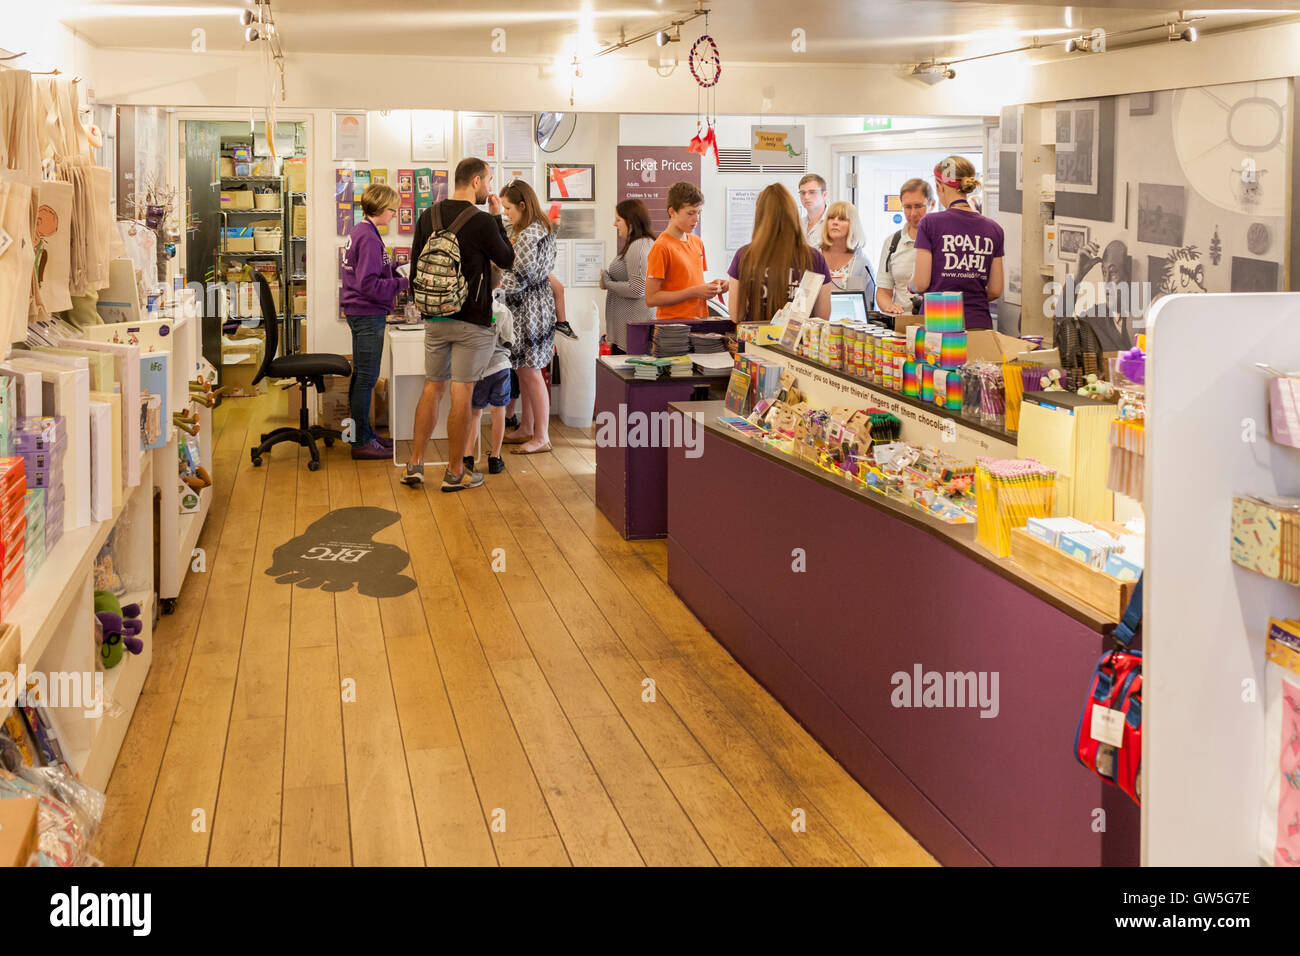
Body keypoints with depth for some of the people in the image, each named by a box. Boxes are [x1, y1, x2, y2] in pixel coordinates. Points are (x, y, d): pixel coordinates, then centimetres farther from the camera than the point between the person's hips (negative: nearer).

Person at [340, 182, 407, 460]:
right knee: (366, 377, -5)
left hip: (359, 313, 11)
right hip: (368, 314, -11)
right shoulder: (369, 238, -20)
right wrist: (402, 284, -18)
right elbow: (368, 284, -25)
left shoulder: (359, 232, 12)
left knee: (361, 375, 16)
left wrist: (395, 269, 9)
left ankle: (363, 434, 26)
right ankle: (362, 443, 0)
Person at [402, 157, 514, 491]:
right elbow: (507, 260, 1)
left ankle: (415, 464, 14)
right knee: (461, 394, 1)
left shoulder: (429, 215, 4)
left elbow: (415, 263, 10)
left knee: (432, 388, 14)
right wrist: (497, 218, 5)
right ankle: (455, 473, 8)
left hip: (435, 319, 6)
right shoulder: (483, 222, -14)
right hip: (472, 321, -6)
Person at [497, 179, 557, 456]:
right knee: (523, 372, 15)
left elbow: (521, 277, -23)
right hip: (525, 307, 11)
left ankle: (541, 437, -1)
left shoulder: (529, 235, -19)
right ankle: (526, 429, 24)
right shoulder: (541, 229, 13)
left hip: (529, 308, -11)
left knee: (530, 372, -6)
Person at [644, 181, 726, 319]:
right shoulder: (661, 247, -8)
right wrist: (694, 292, -15)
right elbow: (651, 299, -14)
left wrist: (712, 285, 6)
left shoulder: (697, 242, 14)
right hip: (673, 324, -6)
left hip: (700, 321, 6)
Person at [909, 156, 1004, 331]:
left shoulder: (930, 223, -4)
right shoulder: (993, 229, 8)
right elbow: (995, 290, 9)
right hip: (979, 323, 4)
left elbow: (921, 283, -6)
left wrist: (911, 286, 16)